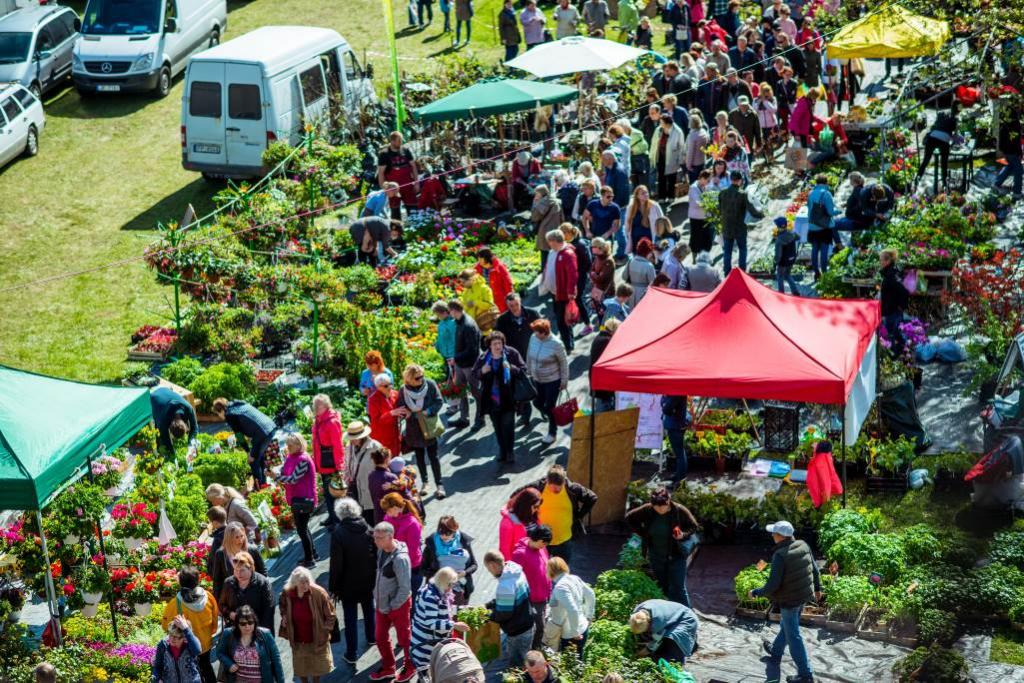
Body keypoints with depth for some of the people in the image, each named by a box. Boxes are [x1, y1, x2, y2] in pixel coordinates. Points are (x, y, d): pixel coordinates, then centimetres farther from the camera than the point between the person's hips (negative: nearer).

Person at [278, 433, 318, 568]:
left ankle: (309, 559, 4)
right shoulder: (290, 458, 8)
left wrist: (276, 476, -23)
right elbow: (283, 474, 8)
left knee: (301, 529, -4)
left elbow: (293, 479, -24)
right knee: (302, 528, 19)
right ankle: (312, 554, 31)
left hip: (304, 499, -9)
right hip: (295, 498, 9)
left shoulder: (303, 460, -19)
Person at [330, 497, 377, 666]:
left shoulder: (339, 533, -22)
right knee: (368, 608, 26)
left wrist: (333, 586, -9)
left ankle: (351, 654, 7)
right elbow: (376, 554, 1)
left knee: (350, 617, 3)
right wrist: (374, 575, 15)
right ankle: (371, 637, 47)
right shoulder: (367, 529, -7)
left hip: (349, 583, -5)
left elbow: (336, 563, -19)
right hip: (368, 580, 5)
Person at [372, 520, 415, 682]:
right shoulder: (381, 550, -5)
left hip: (398, 605, -7)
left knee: (404, 638, 13)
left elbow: (405, 588, -25)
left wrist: (392, 606, -16)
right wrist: (376, 596, 9)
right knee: (381, 638, 19)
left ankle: (410, 667, 35)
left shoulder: (400, 558, -29)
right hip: (382, 603, 8)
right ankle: (388, 668, 39)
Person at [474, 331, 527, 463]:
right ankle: (502, 449, 29)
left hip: (507, 398, -3)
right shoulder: (483, 357, -1)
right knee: (497, 426, 13)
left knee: (508, 425, -2)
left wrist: (511, 368, -23)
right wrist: (482, 371, -13)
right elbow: (474, 374, 9)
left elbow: (523, 370, -4)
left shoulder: (512, 354, -8)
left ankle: (510, 451, 13)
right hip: (491, 399, 3)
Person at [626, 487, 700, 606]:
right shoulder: (647, 510, -13)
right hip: (656, 557, 3)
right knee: (661, 588, 14)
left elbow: (694, 527, -4)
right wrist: (642, 533, -3)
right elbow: (629, 518, 4)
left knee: (678, 589, -5)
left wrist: (683, 535, -24)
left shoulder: (680, 511, -19)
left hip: (676, 556, -3)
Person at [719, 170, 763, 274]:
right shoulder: (743, 194, -18)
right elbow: (753, 211, -19)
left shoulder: (722, 193, -7)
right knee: (742, 250, 18)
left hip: (726, 229, 3)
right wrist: (761, 214, 0)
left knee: (727, 252, 13)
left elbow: (719, 208, 4)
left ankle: (727, 275, 16)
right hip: (740, 228, -3)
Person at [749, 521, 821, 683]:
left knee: (793, 637, 5)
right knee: (786, 626, 30)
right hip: (804, 595, 8)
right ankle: (775, 653, 52)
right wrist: (817, 587, 22)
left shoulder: (780, 555, -28)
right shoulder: (804, 546, -7)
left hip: (789, 600, -8)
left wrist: (756, 592, -10)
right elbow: (815, 569, 6)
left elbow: (773, 585, -27)